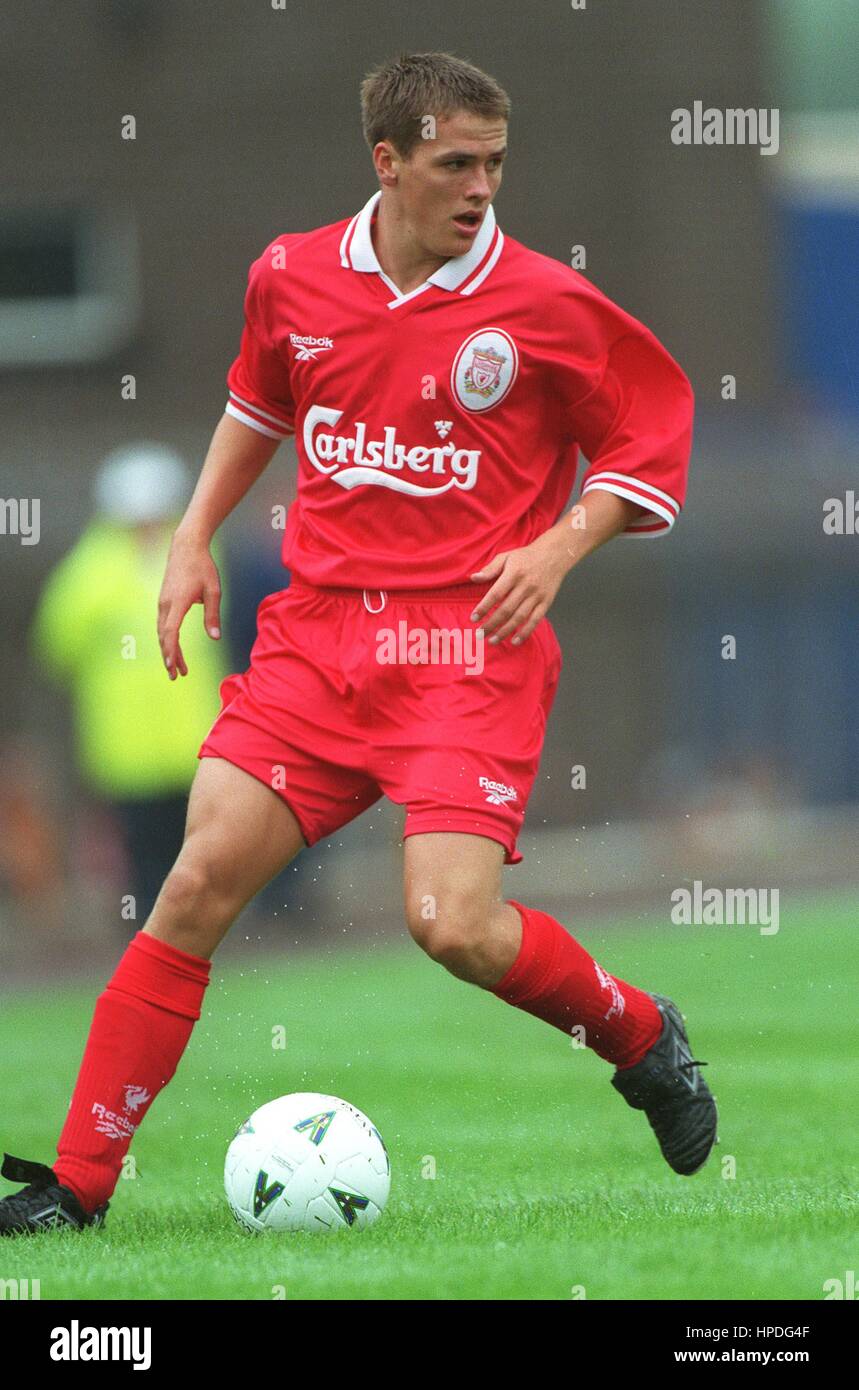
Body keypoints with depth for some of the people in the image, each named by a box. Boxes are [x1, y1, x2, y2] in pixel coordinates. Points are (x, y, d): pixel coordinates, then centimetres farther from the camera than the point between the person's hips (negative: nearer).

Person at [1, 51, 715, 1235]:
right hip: (317, 633, 3)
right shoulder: (292, 279, 6)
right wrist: (196, 537, 19)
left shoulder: (544, 304, -5)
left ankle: (640, 1037, 12)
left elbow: (652, 440, 5)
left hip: (470, 644, -3)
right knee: (200, 882, -8)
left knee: (454, 924, -19)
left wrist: (561, 547, -10)